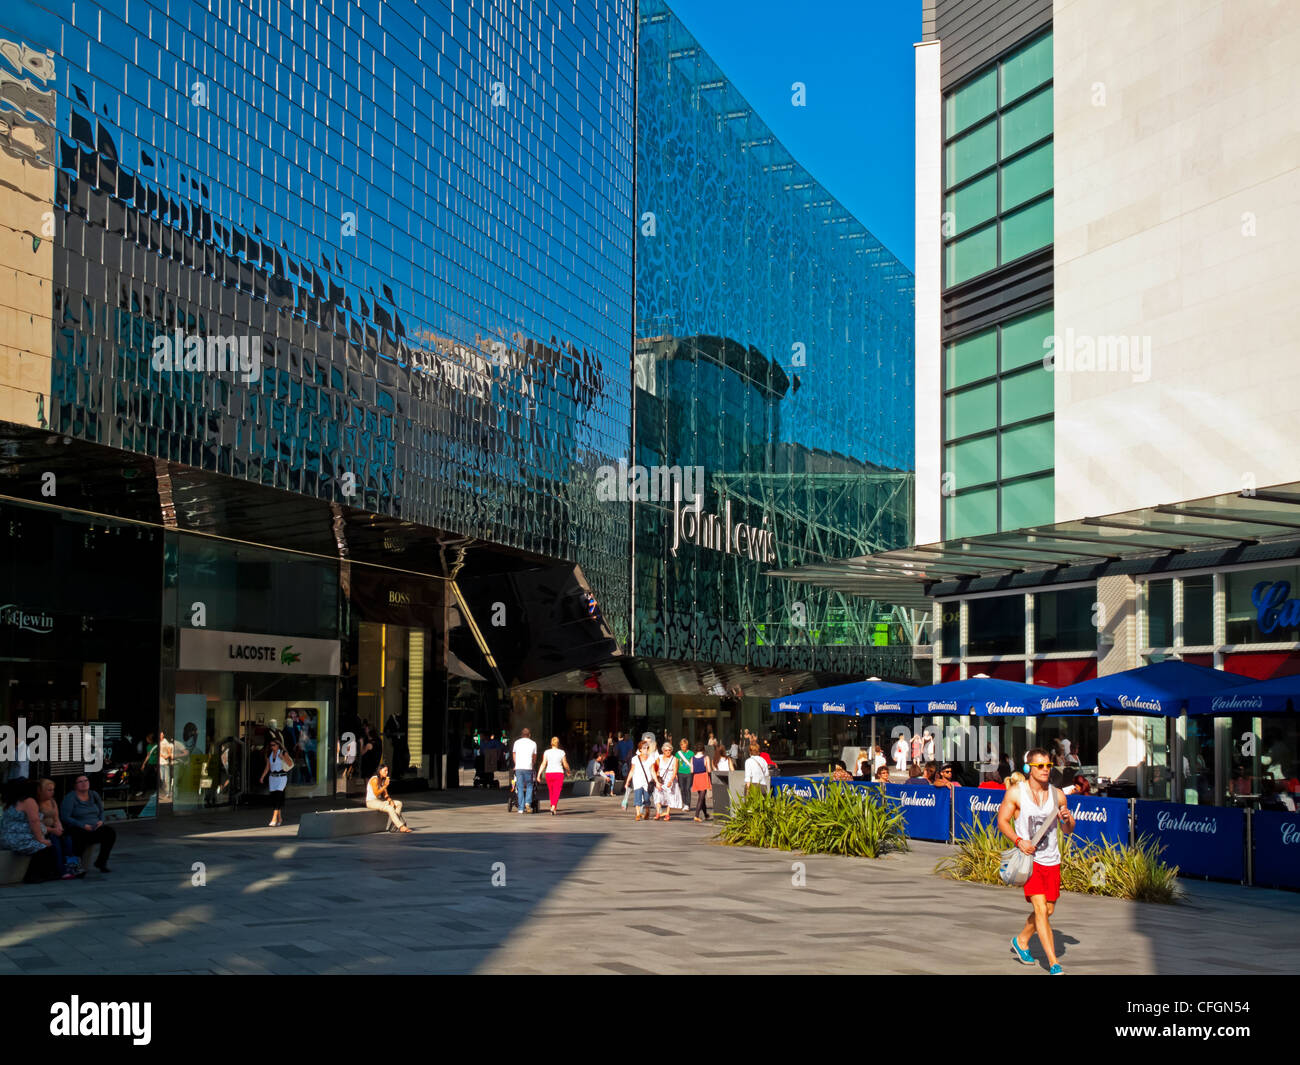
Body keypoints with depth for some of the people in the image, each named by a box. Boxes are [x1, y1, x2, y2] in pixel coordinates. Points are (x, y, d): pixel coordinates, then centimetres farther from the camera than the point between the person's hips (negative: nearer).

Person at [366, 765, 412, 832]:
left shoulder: (383, 780, 11)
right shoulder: (375, 779, -16)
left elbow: (385, 794, 10)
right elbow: (376, 794, -22)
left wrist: (390, 800, -8)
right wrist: (385, 786, -21)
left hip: (380, 801, 9)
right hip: (372, 802, -9)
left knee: (399, 803, -4)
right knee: (390, 808, -31)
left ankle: (393, 826, -14)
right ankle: (401, 827, -28)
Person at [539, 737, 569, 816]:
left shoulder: (547, 752, 2)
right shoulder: (561, 752, -1)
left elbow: (543, 764, -6)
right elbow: (565, 765, 3)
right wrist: (568, 771, 22)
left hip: (549, 774, 2)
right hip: (559, 773, -2)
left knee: (551, 792, 19)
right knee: (556, 793, -8)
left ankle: (553, 808, 28)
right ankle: (553, 808, -29)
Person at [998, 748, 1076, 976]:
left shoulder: (1057, 795, 4)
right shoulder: (1015, 793, -5)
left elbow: (1068, 830, 12)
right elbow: (1002, 820, 0)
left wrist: (1067, 820, -11)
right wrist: (1018, 840, -15)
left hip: (1052, 860, 5)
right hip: (1028, 857, -4)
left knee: (1048, 909, 12)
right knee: (1040, 908, -14)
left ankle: (1021, 940, 38)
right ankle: (1053, 963, -11)